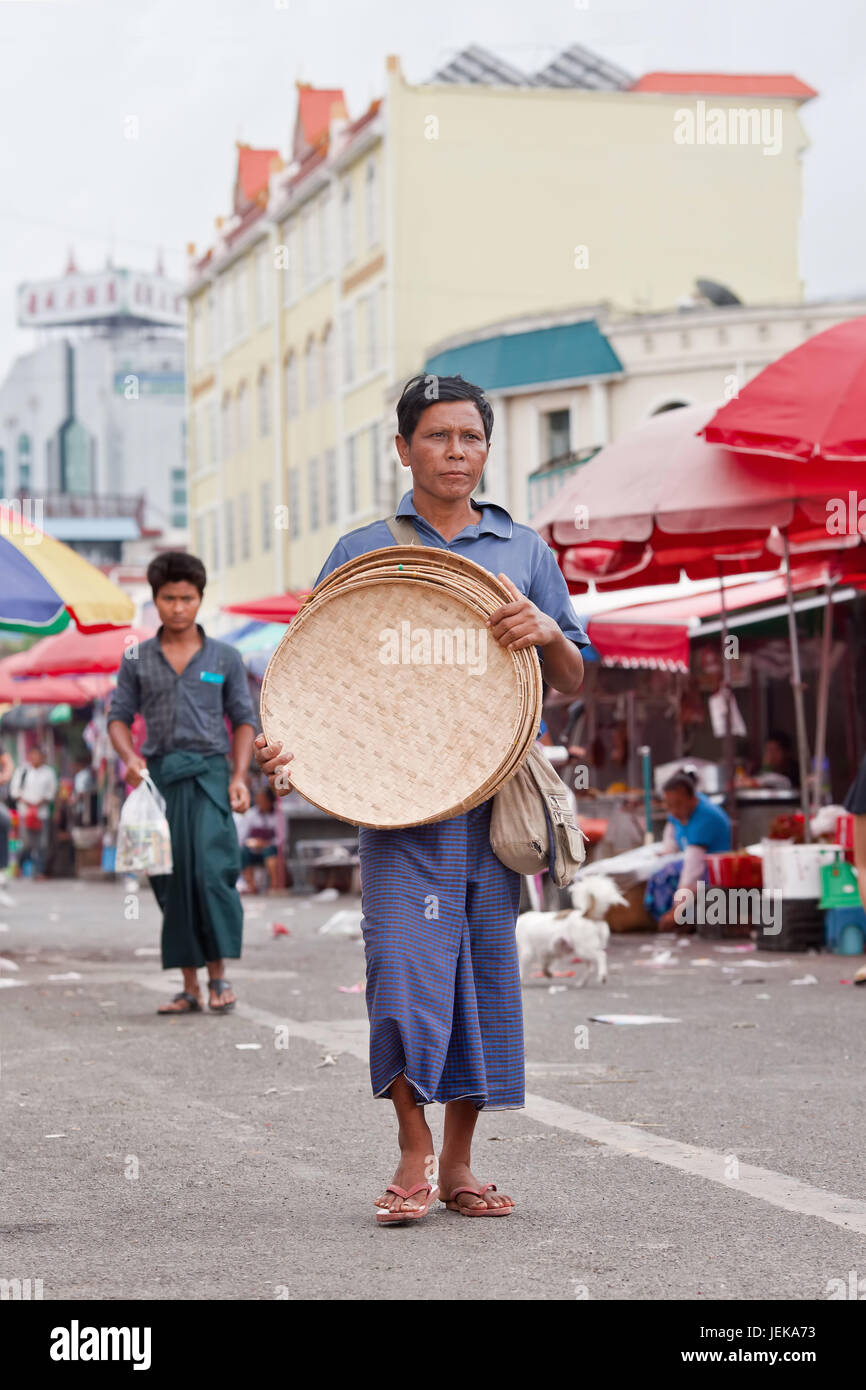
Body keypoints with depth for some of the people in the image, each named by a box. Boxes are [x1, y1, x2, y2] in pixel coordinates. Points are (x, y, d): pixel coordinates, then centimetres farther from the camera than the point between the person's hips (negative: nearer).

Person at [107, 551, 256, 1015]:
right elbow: (119, 716, 11)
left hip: (208, 772, -2)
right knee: (171, 882, 2)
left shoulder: (225, 658, 8)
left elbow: (243, 719, 9)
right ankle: (190, 987, 8)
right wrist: (129, 757, -8)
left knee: (211, 871, -17)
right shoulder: (137, 659, 10)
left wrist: (239, 777, -2)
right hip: (158, 775, 2)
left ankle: (219, 974, -4)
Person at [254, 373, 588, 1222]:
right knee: (403, 960, -11)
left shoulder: (523, 550, 12)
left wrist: (549, 632, -9)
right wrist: (282, 742, -10)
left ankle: (458, 1161, 14)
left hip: (496, 793, 2)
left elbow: (573, 683, 13)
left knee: (487, 961, 4)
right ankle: (414, 1152, 2)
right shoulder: (362, 552, 7)